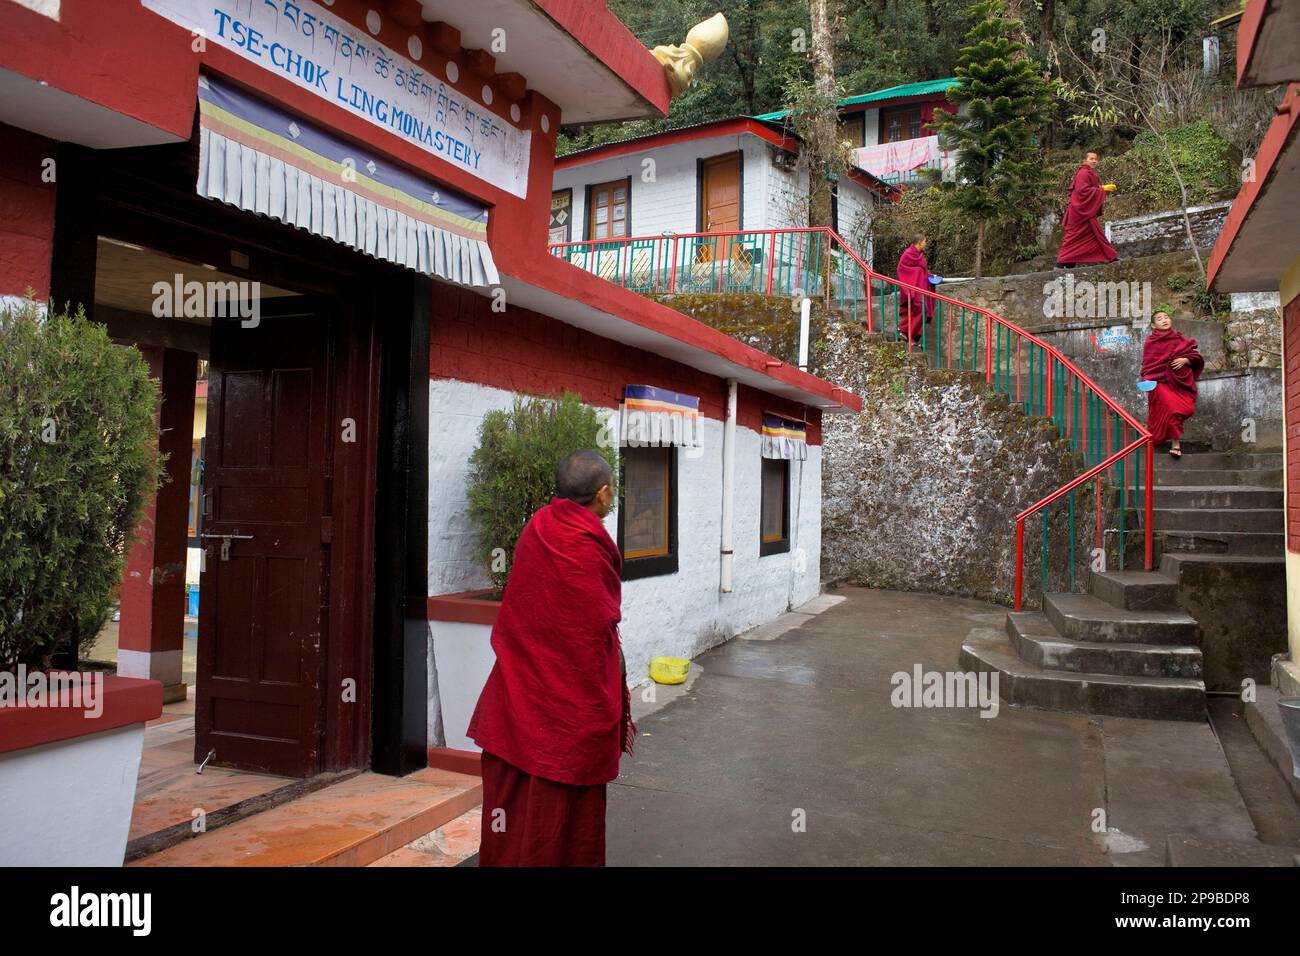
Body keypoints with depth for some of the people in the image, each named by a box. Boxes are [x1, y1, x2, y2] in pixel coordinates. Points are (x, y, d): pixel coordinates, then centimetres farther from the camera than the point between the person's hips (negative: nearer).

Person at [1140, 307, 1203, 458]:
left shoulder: (1180, 339, 8)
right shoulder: (1151, 342, 4)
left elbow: (1196, 357, 12)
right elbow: (1147, 364, 2)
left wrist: (1185, 360, -8)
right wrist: (1147, 379, -13)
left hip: (1180, 382, 3)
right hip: (1161, 381, -3)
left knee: (1187, 409, -12)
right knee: (1171, 408, -21)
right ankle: (1175, 443, -6)